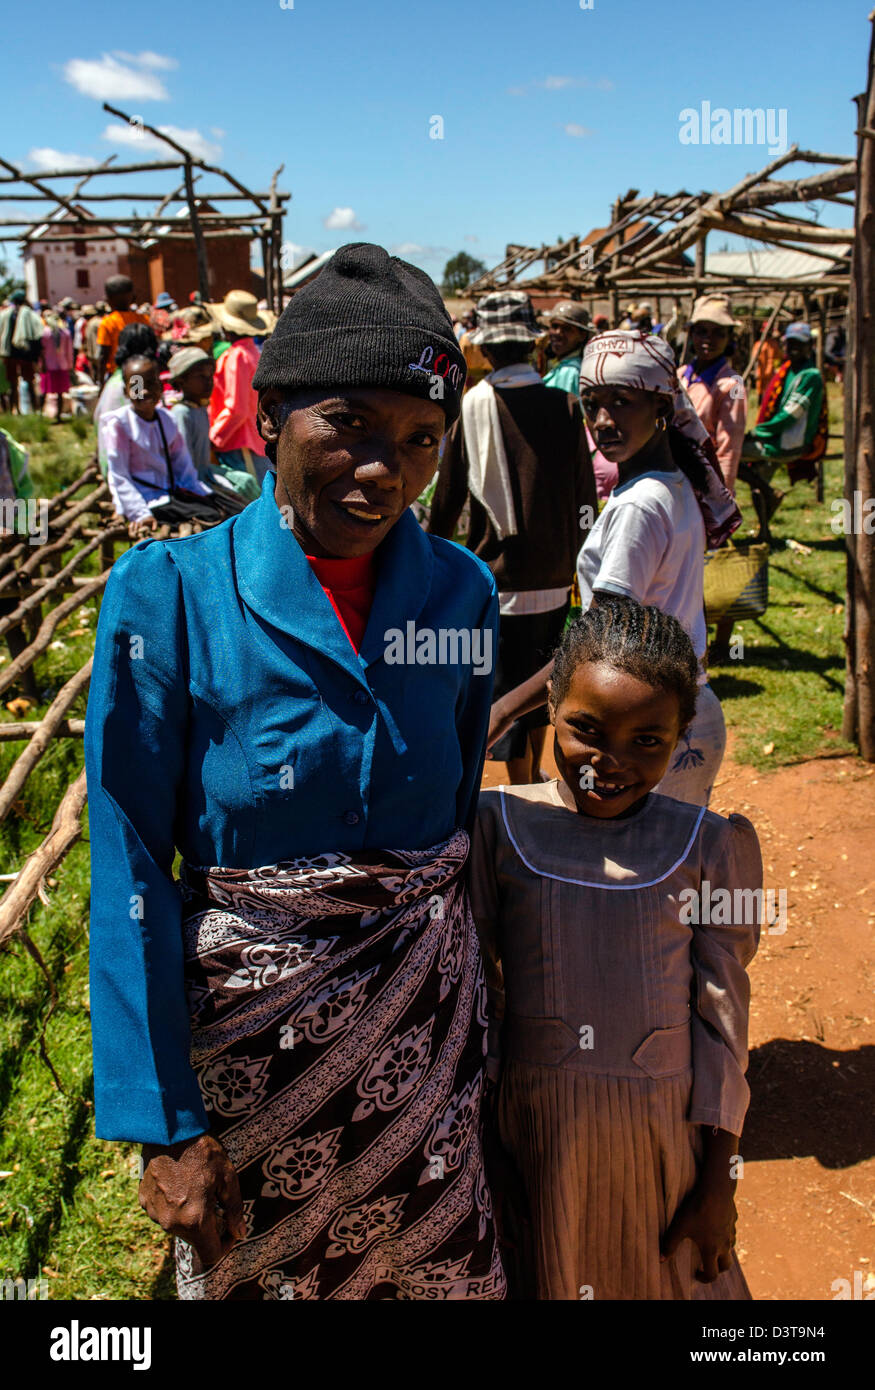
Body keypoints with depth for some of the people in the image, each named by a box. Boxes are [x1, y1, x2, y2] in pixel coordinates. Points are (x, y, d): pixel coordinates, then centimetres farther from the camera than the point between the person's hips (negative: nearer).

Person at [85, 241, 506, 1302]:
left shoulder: (460, 593, -5)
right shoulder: (168, 597, -16)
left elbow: (461, 816, 6)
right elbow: (131, 876, -13)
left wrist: (473, 1007, 10)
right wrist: (163, 1124, -12)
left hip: (427, 1026, 3)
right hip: (248, 1039, -2)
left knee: (439, 1271, 19)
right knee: (251, 1269, 20)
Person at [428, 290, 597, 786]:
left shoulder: (473, 406, -9)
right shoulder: (566, 406, -3)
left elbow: (449, 493, -1)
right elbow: (585, 497, 1)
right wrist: (576, 559, 14)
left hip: (500, 573, -3)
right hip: (556, 572, 3)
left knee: (508, 687, 5)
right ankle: (536, 779, 35)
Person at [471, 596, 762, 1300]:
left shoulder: (711, 845, -6)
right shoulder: (498, 824, -6)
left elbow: (722, 1017, -1)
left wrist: (718, 1184, 1)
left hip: (663, 1136, 0)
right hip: (530, 1129, 0)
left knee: (661, 1275, 16)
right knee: (537, 1273, 16)